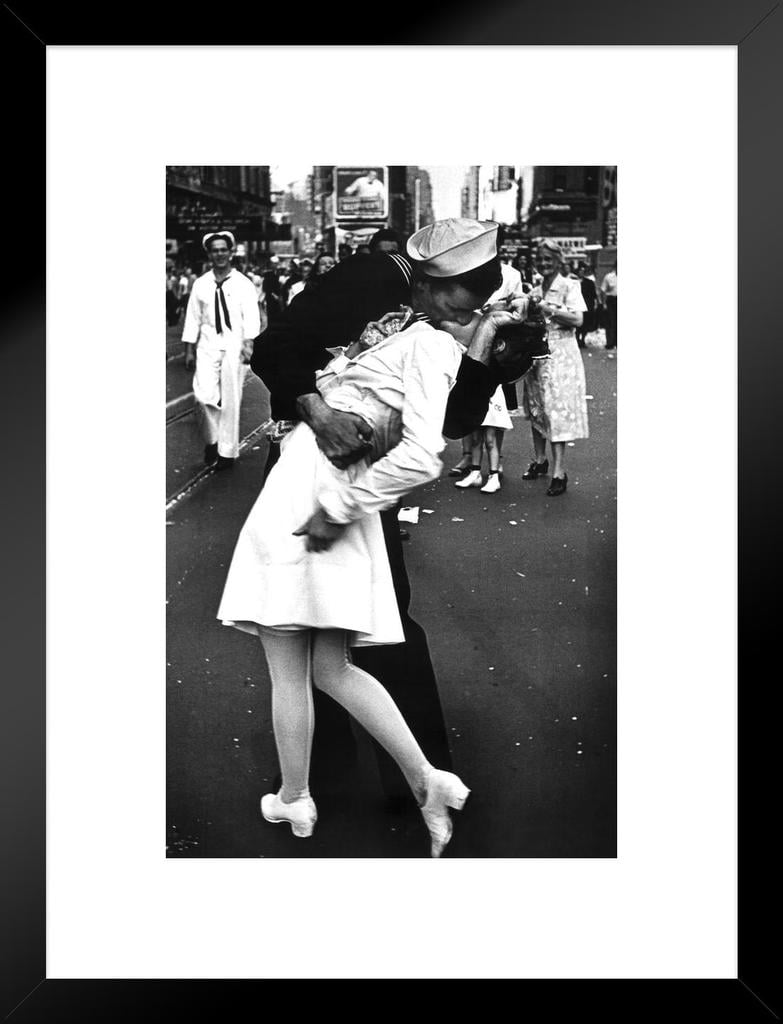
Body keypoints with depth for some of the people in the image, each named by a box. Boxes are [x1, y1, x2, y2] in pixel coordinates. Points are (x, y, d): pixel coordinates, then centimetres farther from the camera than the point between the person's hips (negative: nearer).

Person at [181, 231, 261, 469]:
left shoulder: (243, 284, 0)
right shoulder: (201, 284, 7)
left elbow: (251, 316, -9)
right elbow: (193, 318, 9)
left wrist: (248, 342, -23)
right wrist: (189, 350, 6)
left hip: (234, 345, -1)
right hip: (208, 345, 2)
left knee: (231, 400, 3)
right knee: (204, 395, -12)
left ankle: (227, 450, 15)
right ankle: (212, 438, 14)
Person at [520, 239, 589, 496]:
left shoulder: (569, 286, -3)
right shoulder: (535, 291, 14)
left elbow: (577, 319, -14)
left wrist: (548, 309, -16)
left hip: (560, 354, -6)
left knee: (557, 410, -9)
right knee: (535, 409, 10)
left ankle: (559, 472, -8)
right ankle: (540, 460, 25)